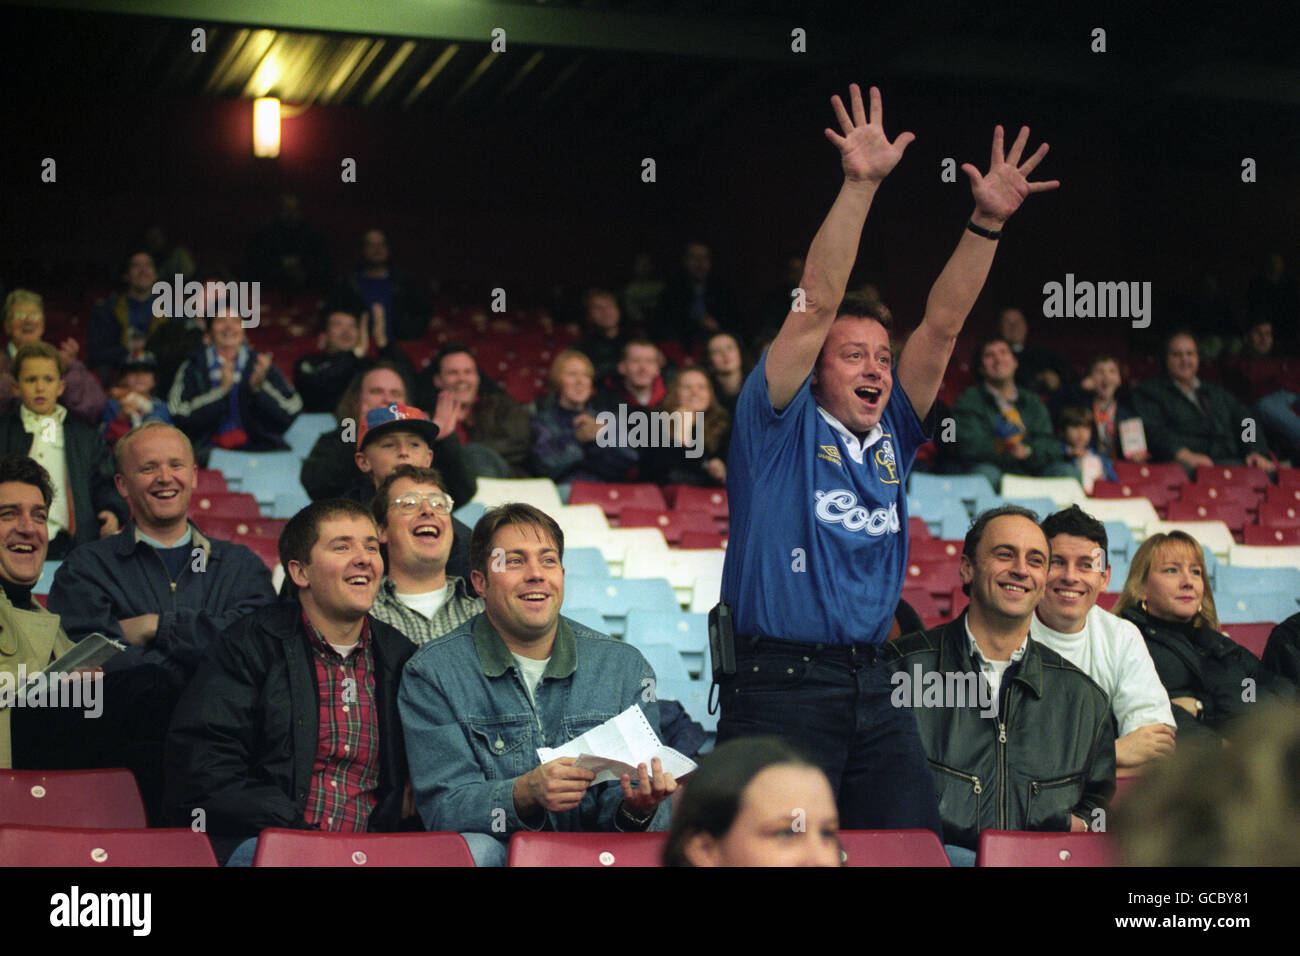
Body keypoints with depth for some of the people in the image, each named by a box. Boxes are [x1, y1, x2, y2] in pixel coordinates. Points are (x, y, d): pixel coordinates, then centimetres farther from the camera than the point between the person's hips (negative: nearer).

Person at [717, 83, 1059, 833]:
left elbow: (943, 325, 7)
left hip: (873, 686, 6)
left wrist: (988, 222, -1)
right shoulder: (783, 428, -1)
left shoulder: (891, 437, 13)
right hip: (779, 685, -5)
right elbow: (816, 306, -10)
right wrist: (860, 187, -16)